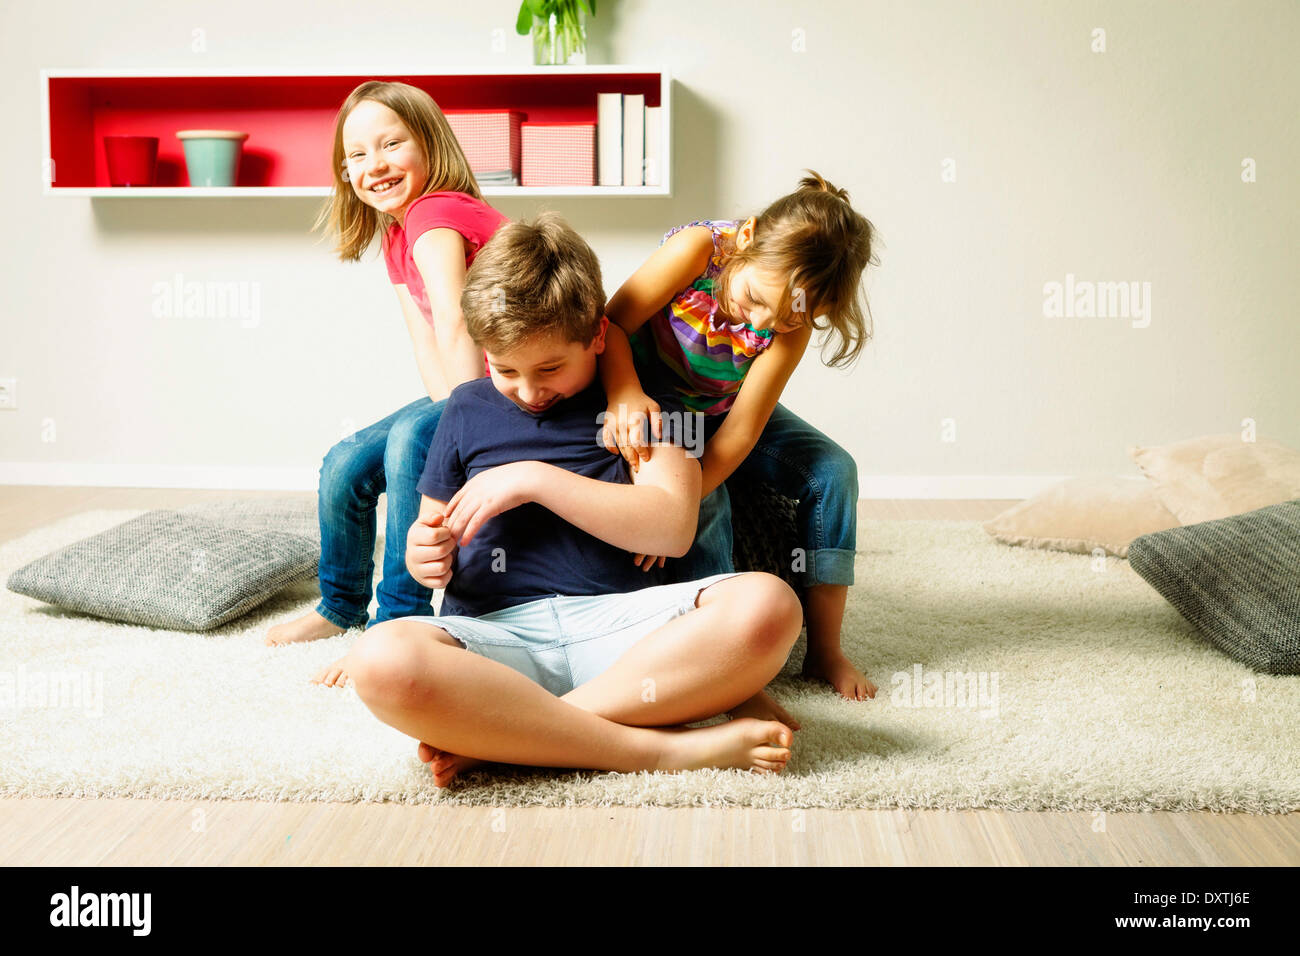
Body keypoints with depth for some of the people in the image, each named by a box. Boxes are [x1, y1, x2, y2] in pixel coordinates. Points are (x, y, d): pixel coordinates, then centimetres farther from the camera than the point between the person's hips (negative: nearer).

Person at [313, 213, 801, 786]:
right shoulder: (468, 408, 21)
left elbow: (673, 528, -1)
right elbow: (433, 530, 25)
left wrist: (536, 479, -6)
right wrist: (425, 557, -1)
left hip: (616, 617, 0)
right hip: (494, 630, 1)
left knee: (766, 604, -32)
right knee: (384, 663, -36)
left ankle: (495, 736, -28)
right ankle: (660, 748, -30)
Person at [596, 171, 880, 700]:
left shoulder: (794, 322, -23)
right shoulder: (697, 248, -31)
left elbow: (743, 426, -27)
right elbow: (612, 325, -26)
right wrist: (625, 396, -46)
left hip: (719, 411, 3)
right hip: (652, 404, -3)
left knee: (832, 469, -12)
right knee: (705, 500, -30)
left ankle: (824, 650, -6)